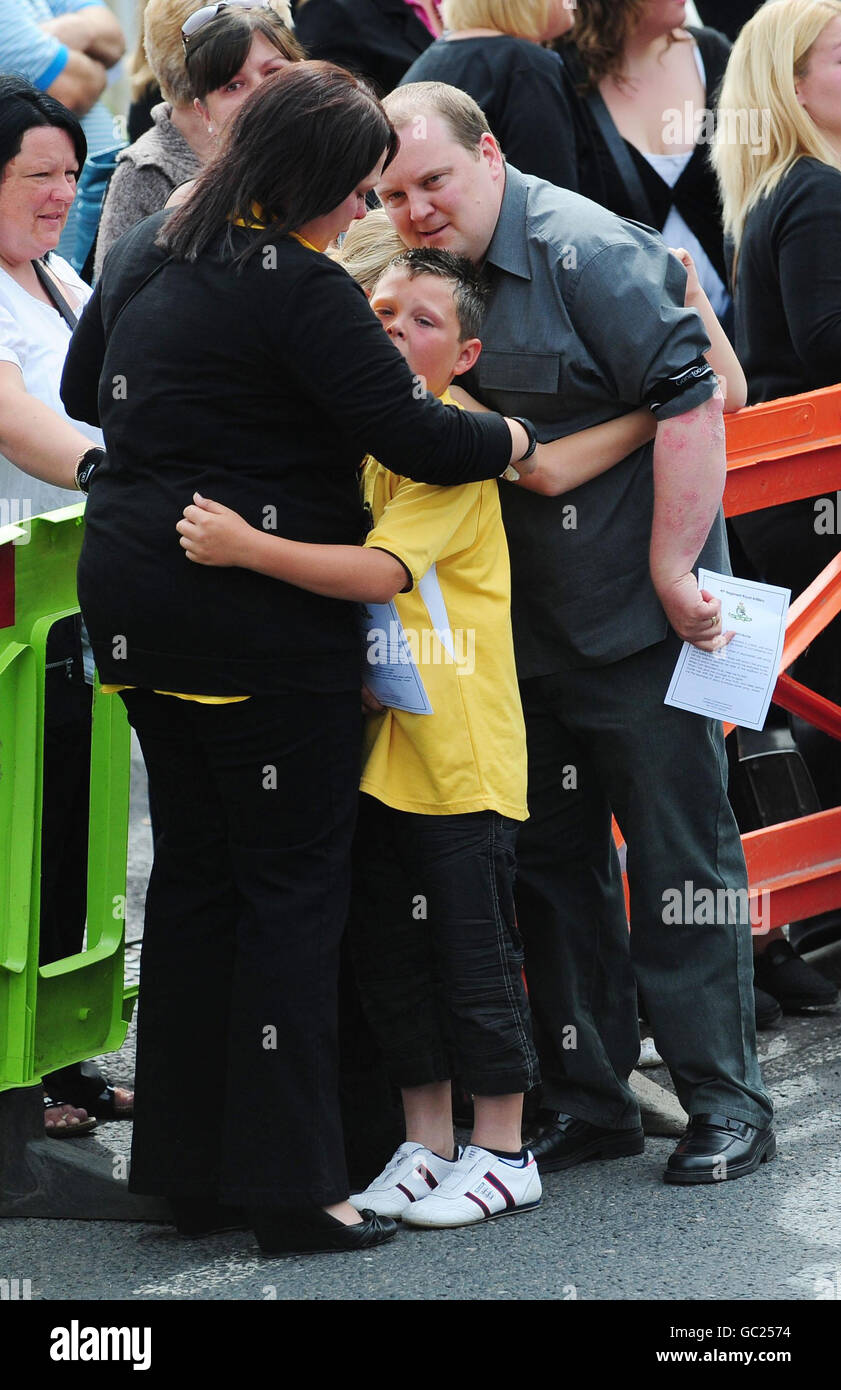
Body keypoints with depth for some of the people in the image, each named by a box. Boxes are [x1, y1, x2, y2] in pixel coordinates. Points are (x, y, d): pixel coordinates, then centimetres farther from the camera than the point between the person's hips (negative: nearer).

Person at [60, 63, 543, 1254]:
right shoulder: (298, 290, -17)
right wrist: (515, 440, -1)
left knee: (192, 874, 14)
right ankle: (289, 1186, -2)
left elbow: (84, 390, 25)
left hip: (139, 605, 8)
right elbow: (413, 438, -18)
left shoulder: (144, 254, 9)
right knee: (294, 883, -2)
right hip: (262, 620, -8)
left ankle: (186, 1166, 19)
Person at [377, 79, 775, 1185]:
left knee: (680, 855, -1)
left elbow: (690, 399, -19)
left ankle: (727, 1102, 6)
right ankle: (589, 1098, 21)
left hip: (639, 622, -8)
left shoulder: (584, 251, -15)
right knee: (550, 858, 12)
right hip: (525, 627, 8)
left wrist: (674, 568, -20)